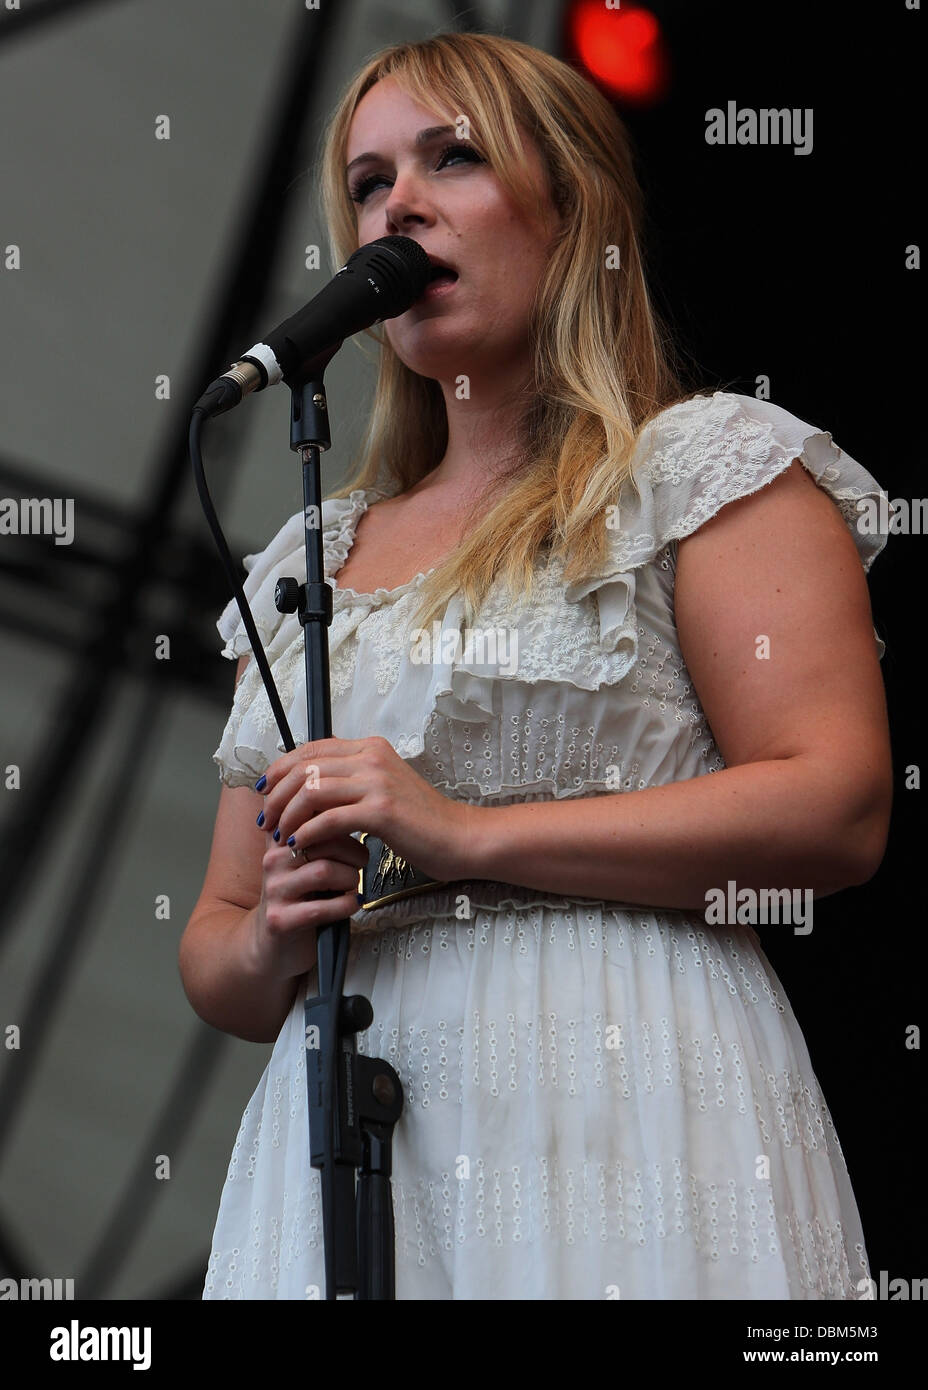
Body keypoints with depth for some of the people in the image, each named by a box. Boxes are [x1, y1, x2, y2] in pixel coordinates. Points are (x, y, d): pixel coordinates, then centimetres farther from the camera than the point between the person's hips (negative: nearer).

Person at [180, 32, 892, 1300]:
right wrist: (272, 947, -5)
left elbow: (839, 811, -11)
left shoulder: (710, 468, 4)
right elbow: (215, 949, 21)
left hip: (621, 1113, -5)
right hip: (339, 1133, 5)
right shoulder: (309, 563, 19)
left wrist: (467, 835, -14)